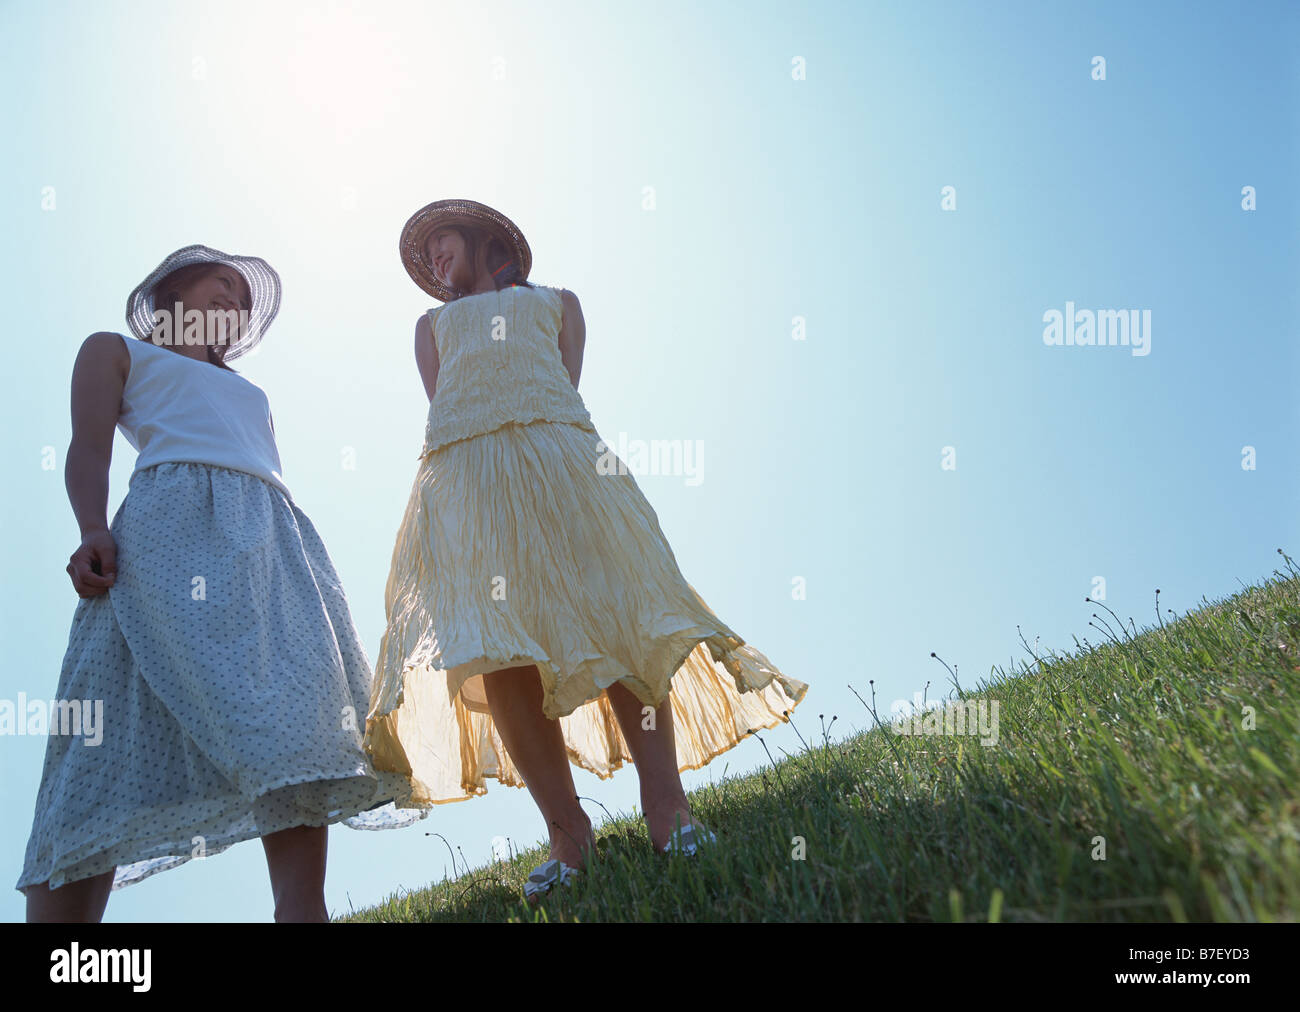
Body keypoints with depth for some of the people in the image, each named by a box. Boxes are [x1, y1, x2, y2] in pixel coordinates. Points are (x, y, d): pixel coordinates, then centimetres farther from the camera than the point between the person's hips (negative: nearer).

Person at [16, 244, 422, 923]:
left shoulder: (248, 393, 41)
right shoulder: (117, 350, 25)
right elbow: (89, 447, 8)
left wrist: (311, 576, 15)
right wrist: (93, 529, -13)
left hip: (274, 537, 7)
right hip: (177, 519, -6)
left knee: (298, 721, -16)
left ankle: (304, 912, -29)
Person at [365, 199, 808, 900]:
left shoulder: (556, 302, 33)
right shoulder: (432, 323, 37)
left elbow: (563, 385, 15)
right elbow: (442, 399, 18)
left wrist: (531, 441, -4)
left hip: (558, 452, -1)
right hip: (460, 469, 1)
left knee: (620, 619, -17)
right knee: (494, 652, -16)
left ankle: (666, 810, -16)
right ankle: (567, 834, -15)